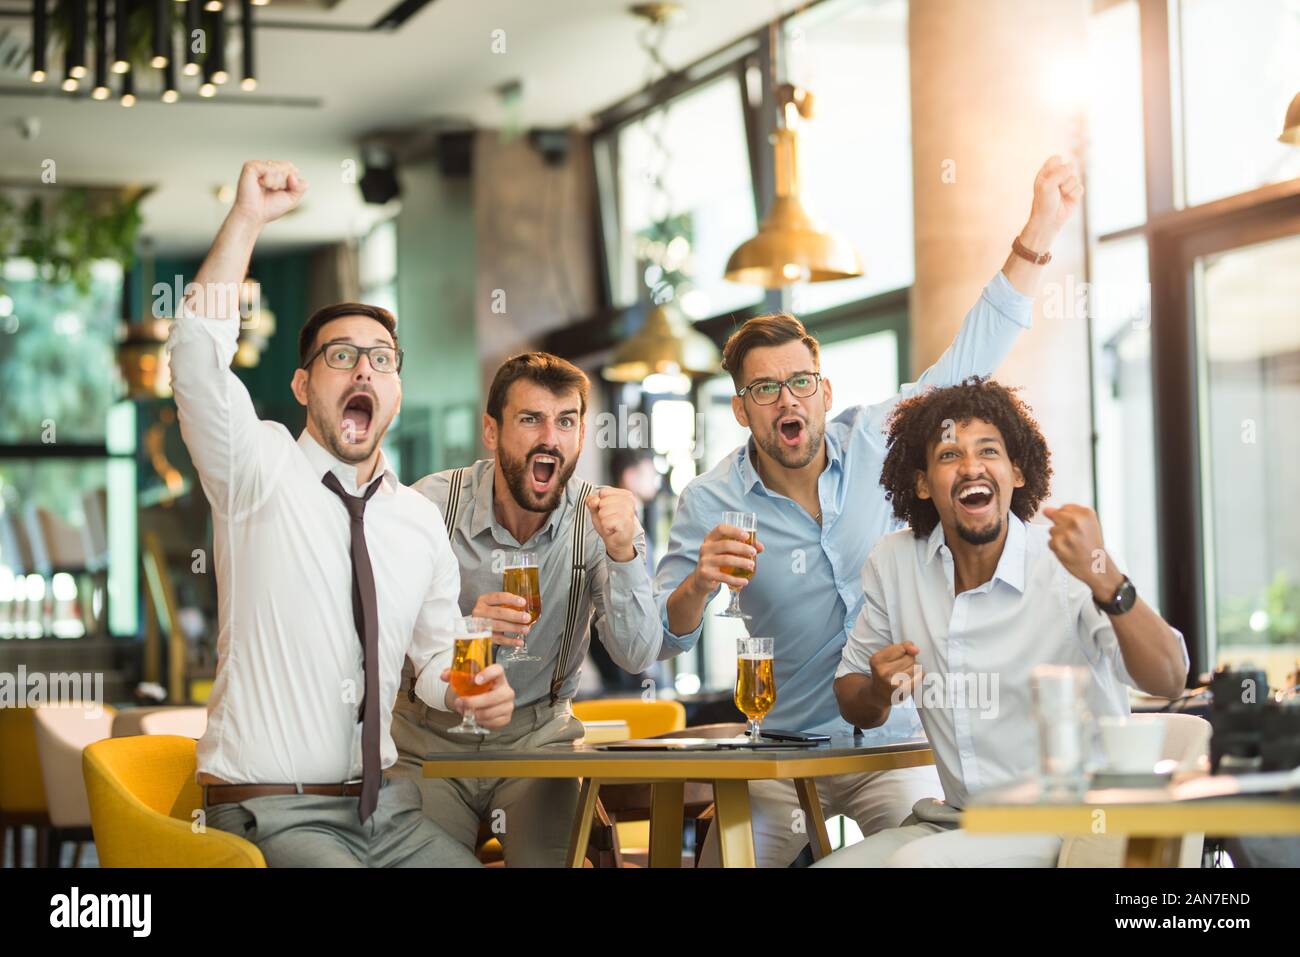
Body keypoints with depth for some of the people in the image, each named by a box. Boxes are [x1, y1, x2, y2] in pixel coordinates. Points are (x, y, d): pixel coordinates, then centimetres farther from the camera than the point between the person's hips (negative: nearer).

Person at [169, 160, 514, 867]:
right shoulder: (261, 470, -2)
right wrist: (245, 220, -25)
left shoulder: (421, 520, 12)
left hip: (385, 809, 5)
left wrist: (468, 692, -2)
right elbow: (197, 358, -20)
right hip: (269, 815, -5)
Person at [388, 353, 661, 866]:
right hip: (430, 735, -1)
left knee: (553, 860, -21)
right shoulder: (432, 502, -12)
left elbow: (637, 656, -14)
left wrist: (623, 552, -30)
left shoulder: (602, 518, -8)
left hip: (537, 737, 1)